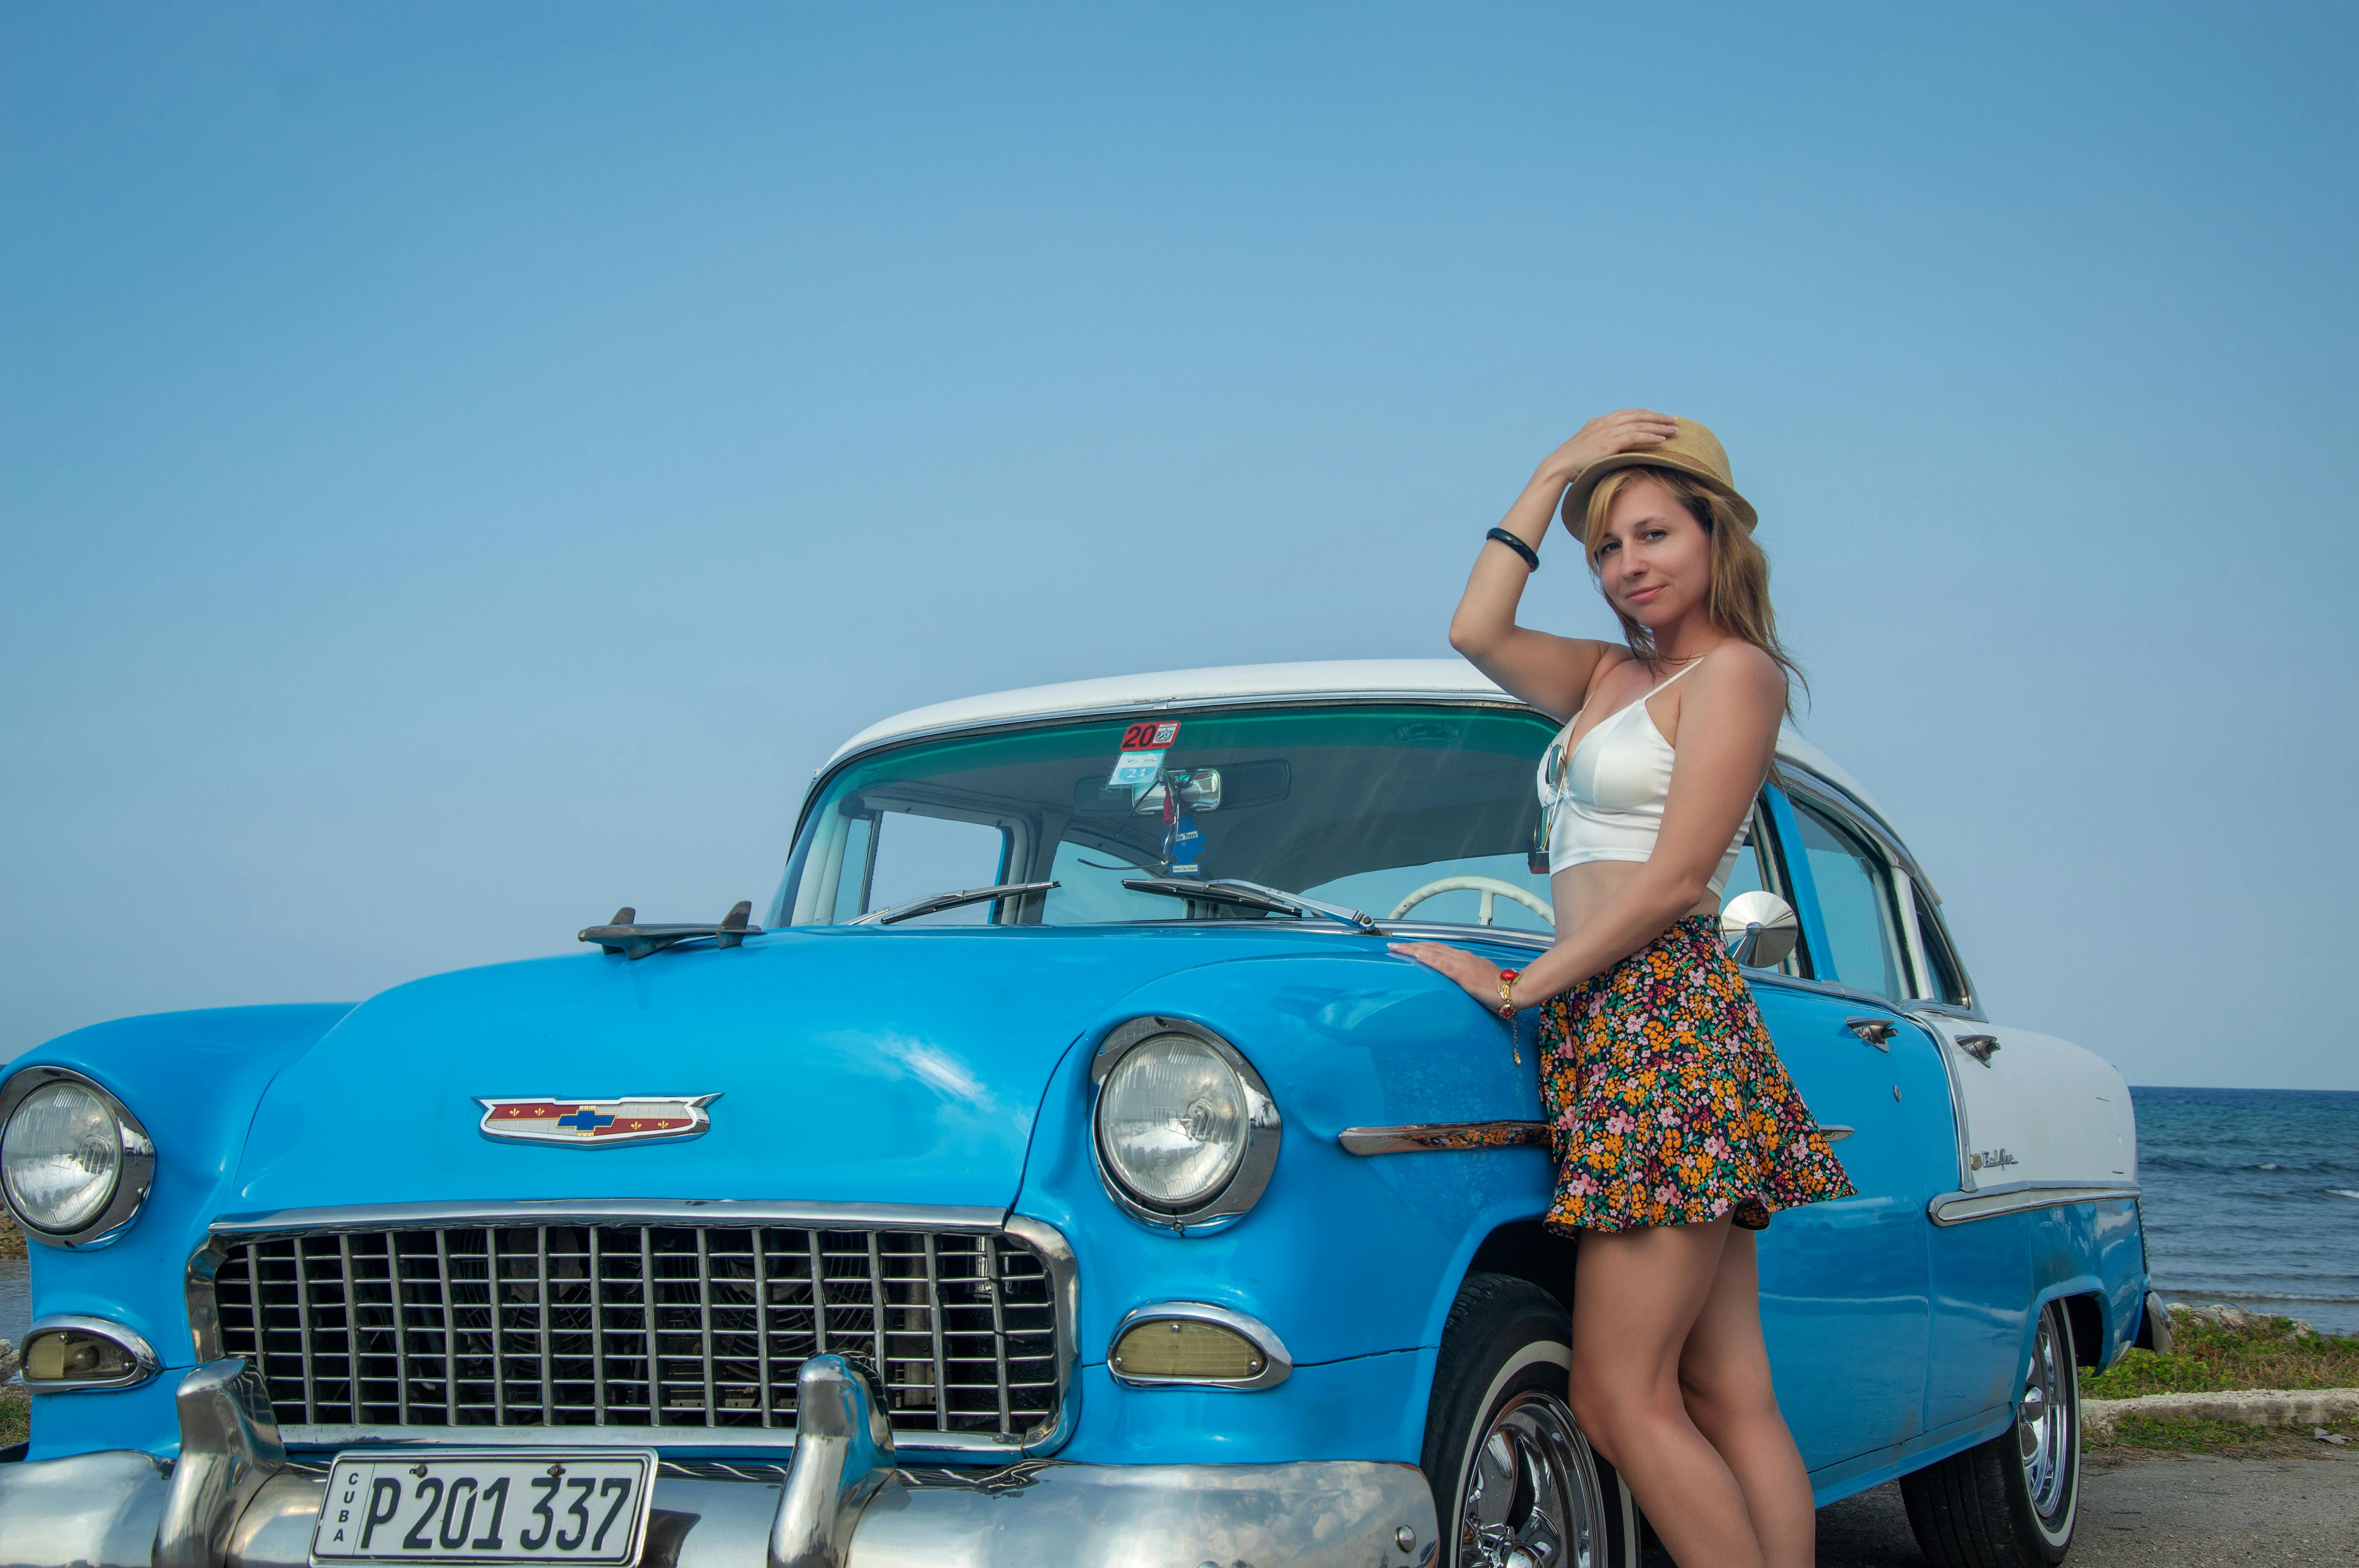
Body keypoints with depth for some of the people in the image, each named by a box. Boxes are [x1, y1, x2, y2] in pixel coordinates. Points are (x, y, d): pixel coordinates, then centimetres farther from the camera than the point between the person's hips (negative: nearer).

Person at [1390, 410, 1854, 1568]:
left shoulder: (1735, 671, -3)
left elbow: (1676, 878, -11)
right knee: (1730, 1398, 2)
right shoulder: (1613, 676, 21)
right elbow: (1476, 630, 11)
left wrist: (1523, 985, -10)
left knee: (1622, 1398, -12)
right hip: (1610, 1028, 8)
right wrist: (1555, 472, 12)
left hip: (1665, 1028, -8)